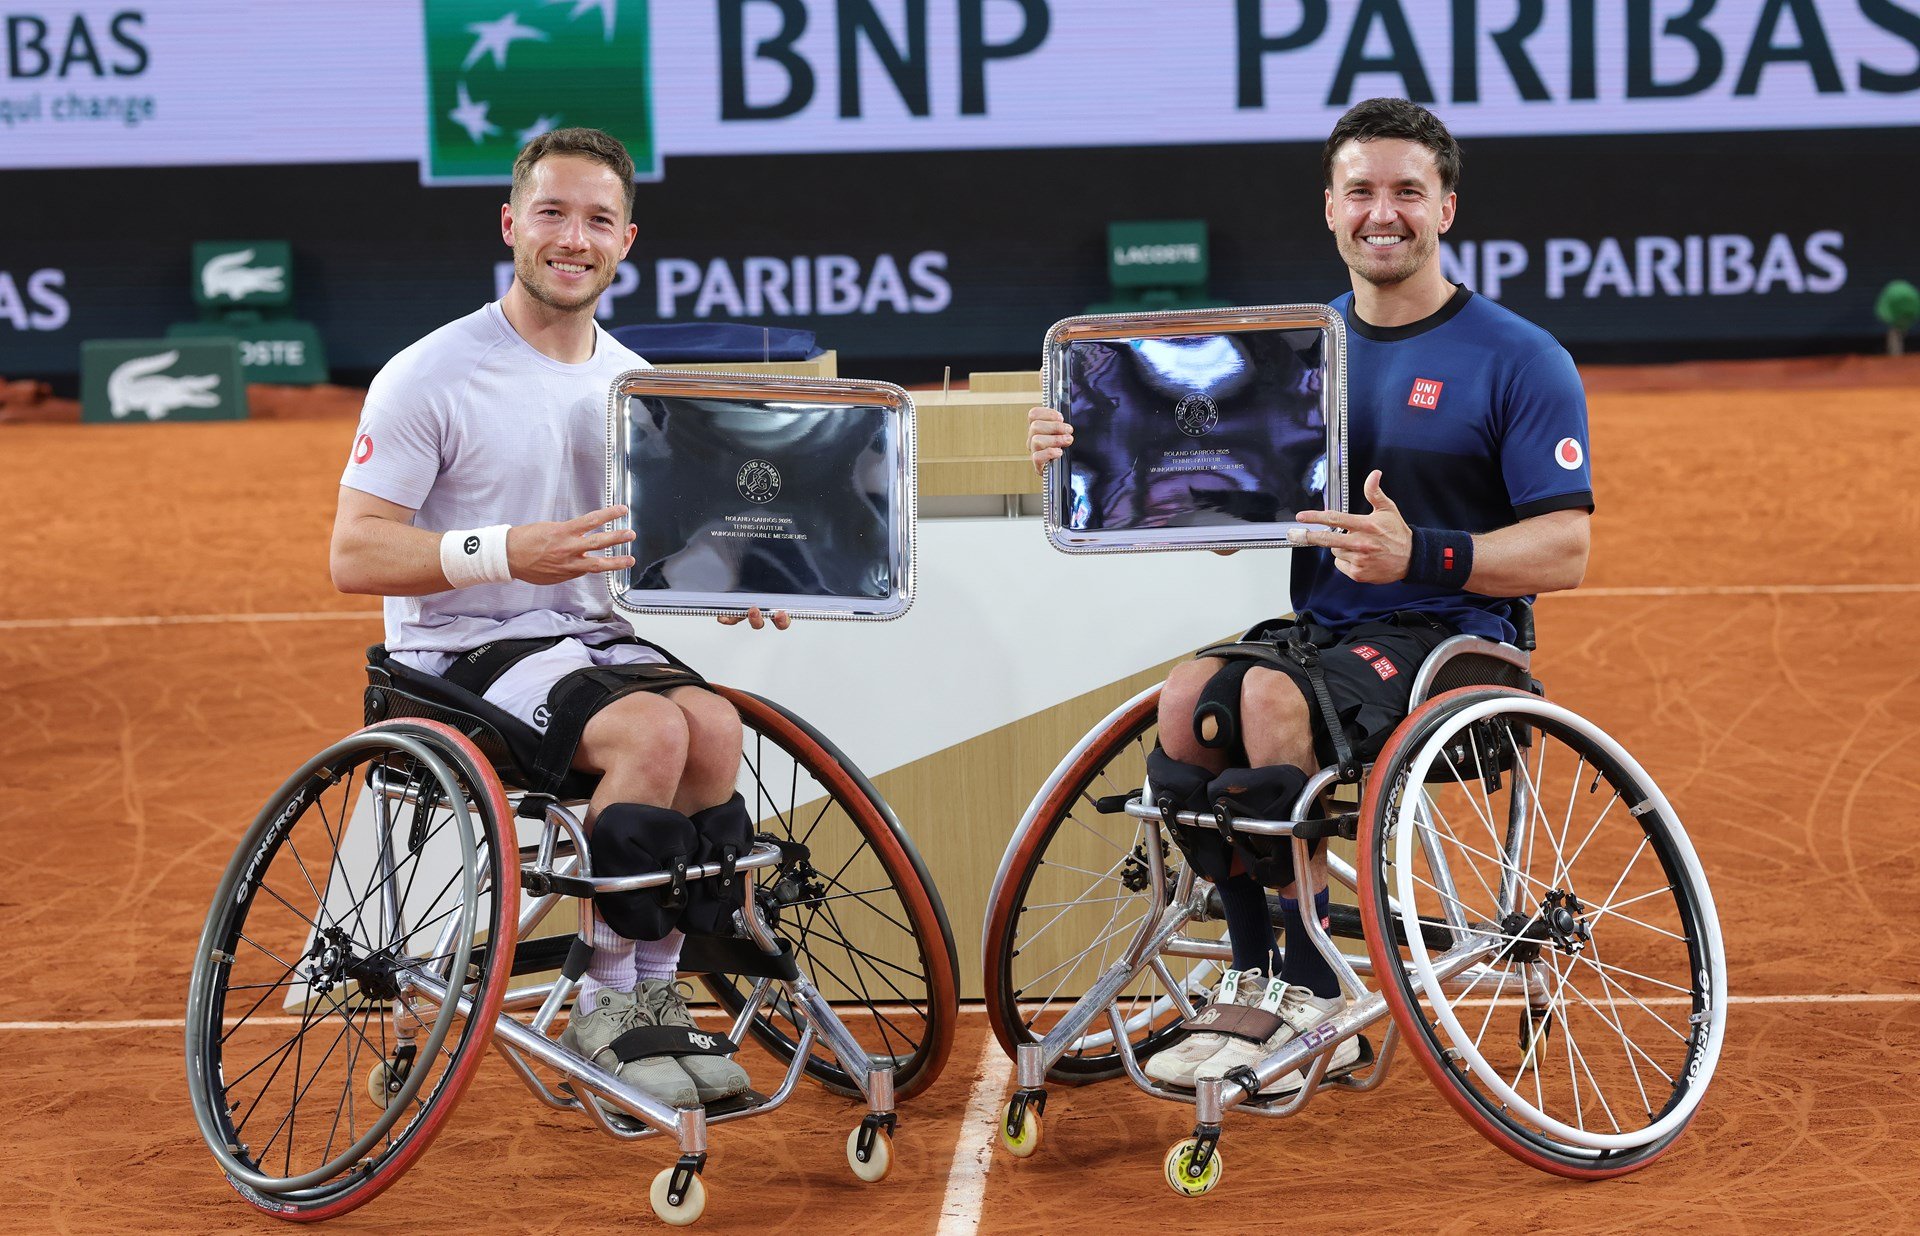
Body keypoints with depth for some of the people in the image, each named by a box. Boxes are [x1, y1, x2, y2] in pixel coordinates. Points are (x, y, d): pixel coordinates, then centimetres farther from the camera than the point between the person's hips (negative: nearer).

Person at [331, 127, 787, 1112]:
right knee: (651, 729, -30)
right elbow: (353, 557, -13)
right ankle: (604, 1012, -15)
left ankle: (651, 997, -10)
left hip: (587, 635, 6)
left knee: (713, 726, -24)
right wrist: (505, 552, -26)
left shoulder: (636, 384, 11)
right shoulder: (431, 377, -9)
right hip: (459, 652, -6)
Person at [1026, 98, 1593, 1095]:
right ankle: (1256, 976, -12)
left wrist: (1418, 555, -25)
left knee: (1274, 695, -33)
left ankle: (1310, 1003, -22)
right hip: (1319, 630, 5)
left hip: (1452, 638, -5)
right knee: (1187, 701, -26)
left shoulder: (1519, 360, -2)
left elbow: (1564, 553, -8)